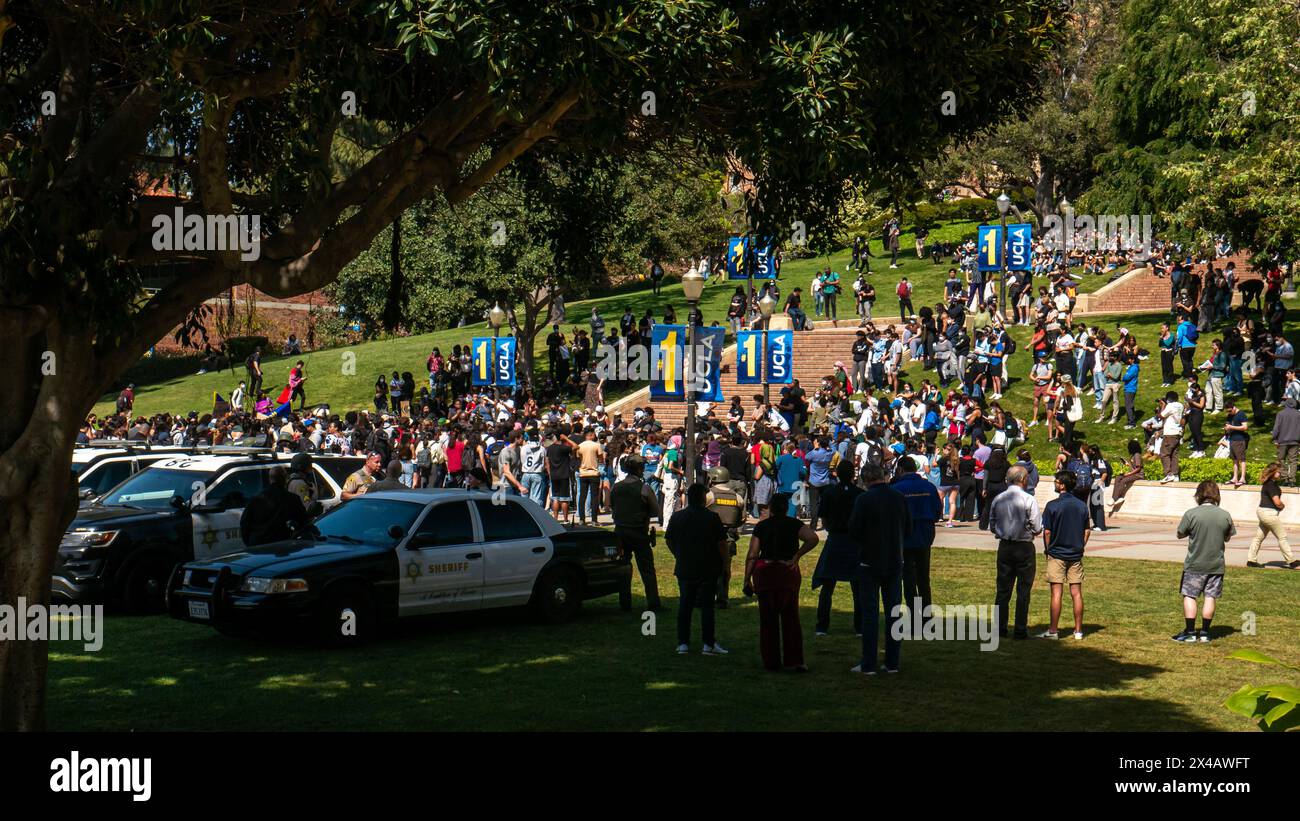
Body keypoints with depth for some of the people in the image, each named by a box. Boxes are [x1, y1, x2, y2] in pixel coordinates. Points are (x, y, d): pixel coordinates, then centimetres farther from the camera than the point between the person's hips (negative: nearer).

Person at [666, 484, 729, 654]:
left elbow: (669, 541, 9)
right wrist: (724, 561, 2)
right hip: (708, 570, -3)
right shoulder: (712, 518, -10)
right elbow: (721, 543, -10)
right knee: (707, 605, 2)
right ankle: (709, 643, 0)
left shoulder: (676, 517, 1)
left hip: (684, 569, 3)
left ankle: (683, 643, 9)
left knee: (684, 605, 10)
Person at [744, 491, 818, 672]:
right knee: (790, 618, 8)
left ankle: (771, 662, 11)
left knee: (767, 619, 9)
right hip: (788, 574, 0)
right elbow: (813, 538, -14)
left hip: (764, 573, 0)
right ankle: (793, 661, 3)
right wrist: (797, 556, -5)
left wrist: (747, 579, 1)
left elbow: (752, 555, -3)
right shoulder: (793, 524, 2)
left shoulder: (761, 526, 3)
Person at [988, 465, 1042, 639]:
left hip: (1004, 546, 4)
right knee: (1023, 590, 4)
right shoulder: (1029, 500, -13)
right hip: (1024, 547, -4)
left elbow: (992, 526, 7)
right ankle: (1020, 630, 5)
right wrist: (1028, 530, 9)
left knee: (1003, 588, 11)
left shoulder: (998, 499, 0)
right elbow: (1037, 528, -11)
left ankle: (1000, 628, 12)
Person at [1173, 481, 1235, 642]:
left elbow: (1180, 534, -3)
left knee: (1189, 596, 5)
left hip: (1194, 564, -3)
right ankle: (1205, 632, 11)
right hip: (1216, 565, 3)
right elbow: (1227, 538, 10)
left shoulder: (1191, 514, -13)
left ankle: (1190, 632, 4)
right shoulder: (1225, 516, -3)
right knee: (1210, 598, 8)